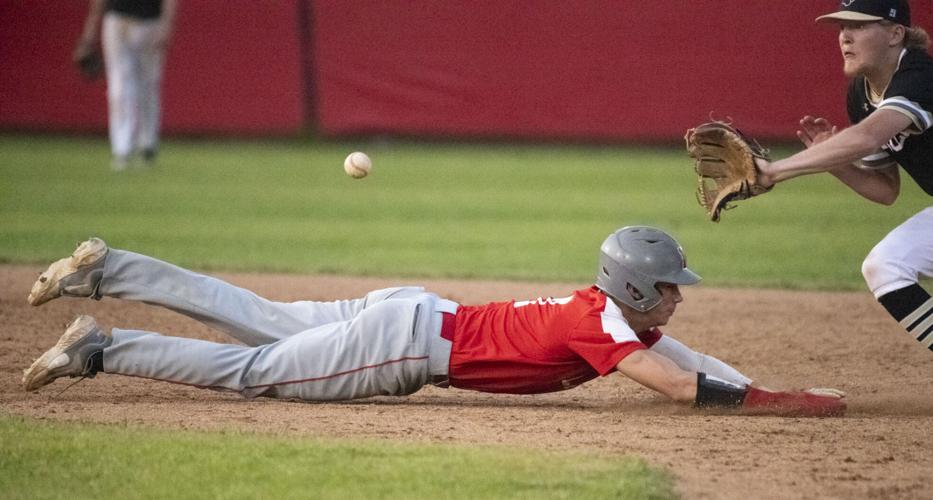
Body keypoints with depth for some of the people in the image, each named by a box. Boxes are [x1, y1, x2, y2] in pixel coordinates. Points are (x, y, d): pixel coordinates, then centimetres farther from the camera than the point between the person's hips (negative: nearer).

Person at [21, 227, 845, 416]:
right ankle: (98, 349, -6)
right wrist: (789, 405, -26)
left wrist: (775, 391, -1)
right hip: (407, 340, -8)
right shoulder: (604, 328, -21)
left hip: (415, 317, 8)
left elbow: (695, 362, 10)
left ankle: (104, 270, 18)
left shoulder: (618, 311, 5)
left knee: (256, 321, 15)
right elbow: (687, 387, -29)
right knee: (251, 369, -6)